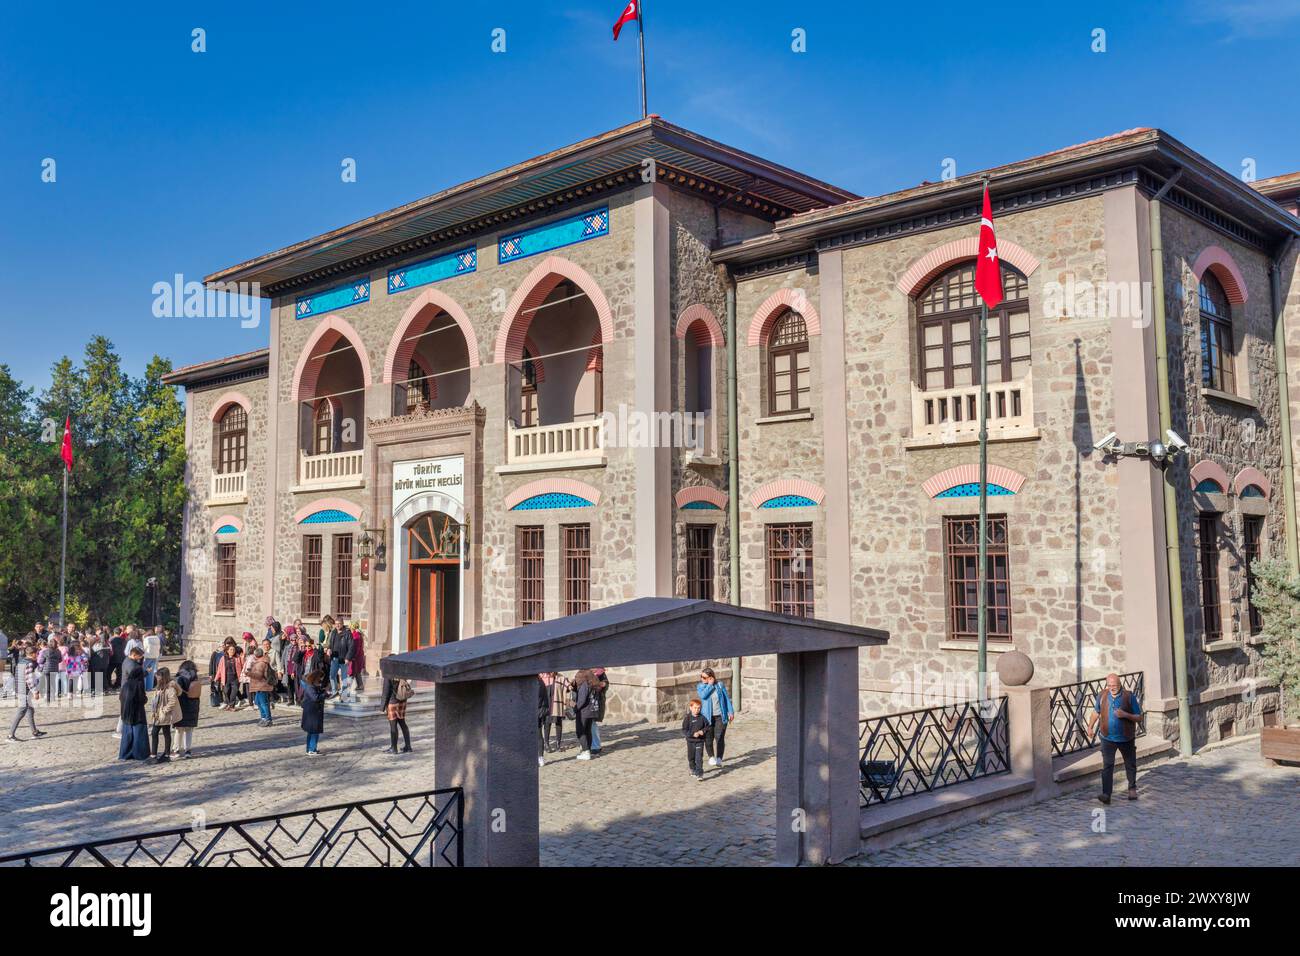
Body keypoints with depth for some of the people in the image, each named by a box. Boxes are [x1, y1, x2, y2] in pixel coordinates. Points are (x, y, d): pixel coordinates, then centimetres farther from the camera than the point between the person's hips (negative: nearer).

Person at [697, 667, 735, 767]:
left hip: (720, 716, -1)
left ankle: (719, 759, -6)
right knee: (708, 738, 2)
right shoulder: (700, 686, 2)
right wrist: (710, 684, -15)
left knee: (719, 738, -9)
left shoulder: (720, 685, 2)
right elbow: (703, 695, -19)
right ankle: (711, 757, 21)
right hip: (707, 717, 1)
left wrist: (731, 712, 5)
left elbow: (727, 699, 8)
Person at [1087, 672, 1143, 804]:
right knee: (1107, 766, -9)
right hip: (1108, 738, 1)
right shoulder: (1102, 696, -3)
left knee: (1130, 765, 17)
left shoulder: (1129, 696, -11)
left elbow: (1139, 717, -9)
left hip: (1126, 739, 0)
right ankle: (1106, 794, -13)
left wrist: (1125, 715, -25)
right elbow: (1096, 712, 14)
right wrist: (1090, 727, 18)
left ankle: (1132, 789, 39)